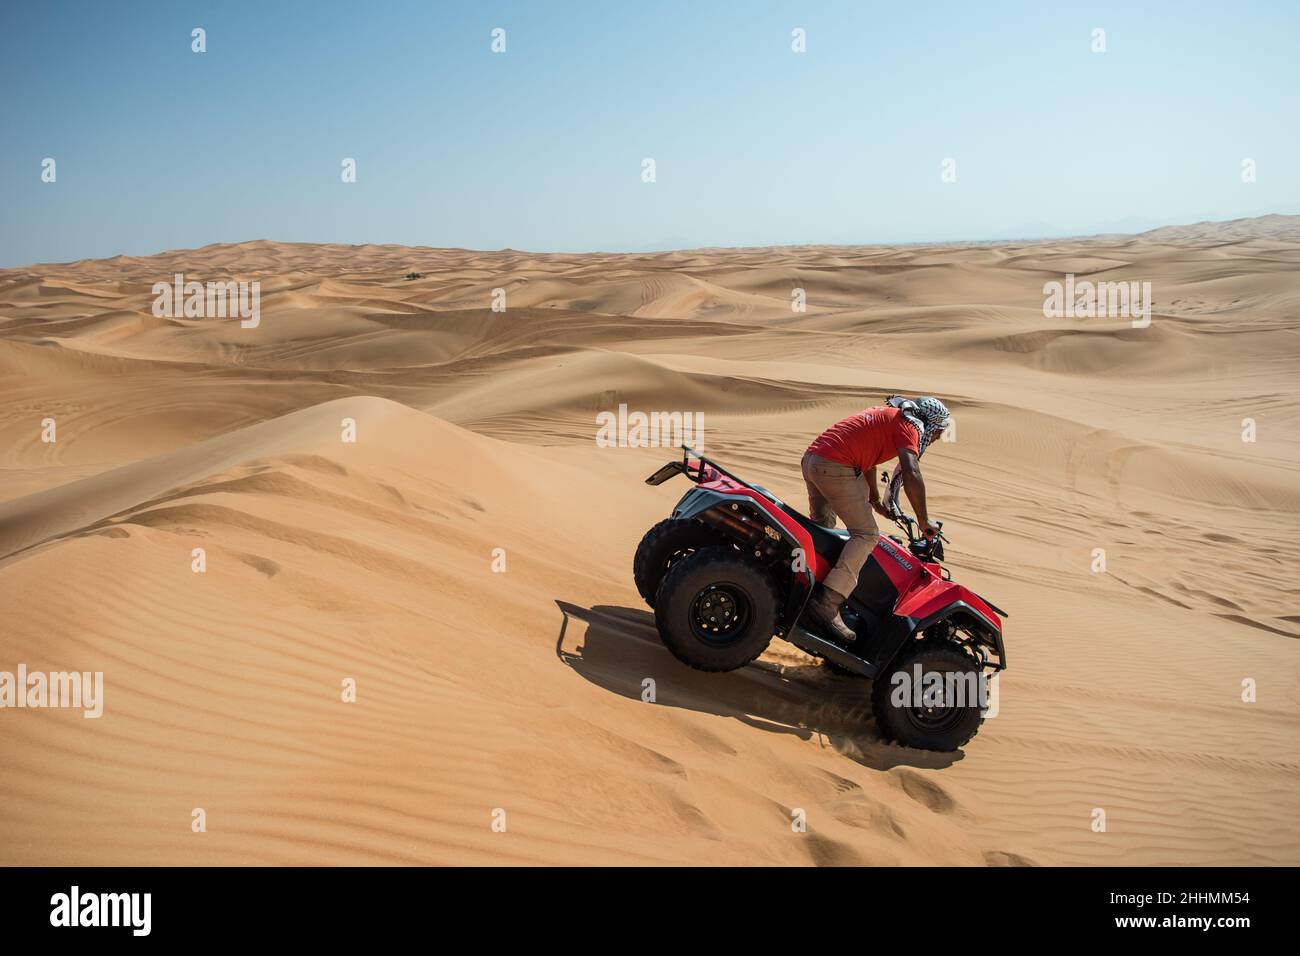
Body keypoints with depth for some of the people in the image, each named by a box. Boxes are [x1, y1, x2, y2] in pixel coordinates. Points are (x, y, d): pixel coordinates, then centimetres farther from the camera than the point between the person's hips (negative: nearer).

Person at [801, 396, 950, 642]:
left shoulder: (887, 416, 25)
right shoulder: (908, 425, -3)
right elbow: (912, 475, -17)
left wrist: (875, 501, 46)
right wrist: (924, 521, -10)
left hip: (811, 458, 10)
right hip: (836, 467, -10)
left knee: (820, 527, 28)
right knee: (866, 535, -8)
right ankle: (828, 603, -17)